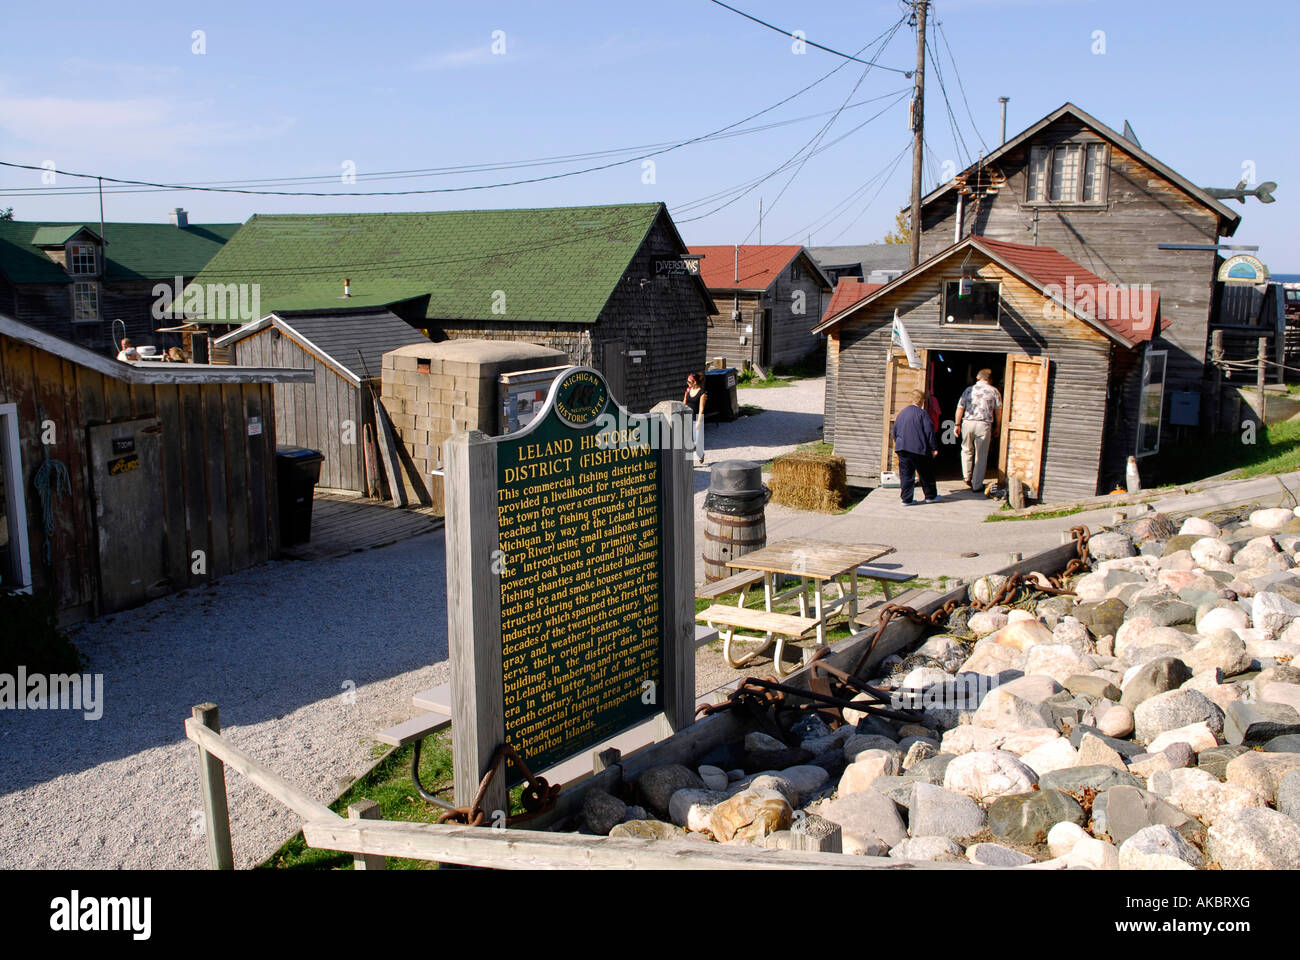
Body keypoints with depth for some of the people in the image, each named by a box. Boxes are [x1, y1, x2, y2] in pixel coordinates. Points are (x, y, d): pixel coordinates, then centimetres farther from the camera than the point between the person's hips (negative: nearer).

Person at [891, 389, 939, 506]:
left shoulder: (901, 414, 12)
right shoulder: (923, 413, -7)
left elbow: (895, 432, 17)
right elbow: (929, 432, -10)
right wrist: (934, 448, -4)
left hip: (902, 448, 5)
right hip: (919, 449, -5)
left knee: (905, 474, 6)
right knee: (926, 474, 10)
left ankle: (906, 499, 3)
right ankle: (931, 496, 21)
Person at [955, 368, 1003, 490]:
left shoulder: (969, 389, 5)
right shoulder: (994, 391, 3)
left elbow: (960, 408, 2)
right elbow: (998, 410, 5)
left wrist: (957, 424, 10)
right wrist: (996, 427, 16)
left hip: (968, 423, 1)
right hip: (984, 425, -1)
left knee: (967, 451, 22)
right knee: (981, 455, 5)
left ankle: (967, 476, 20)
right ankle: (977, 484, 8)